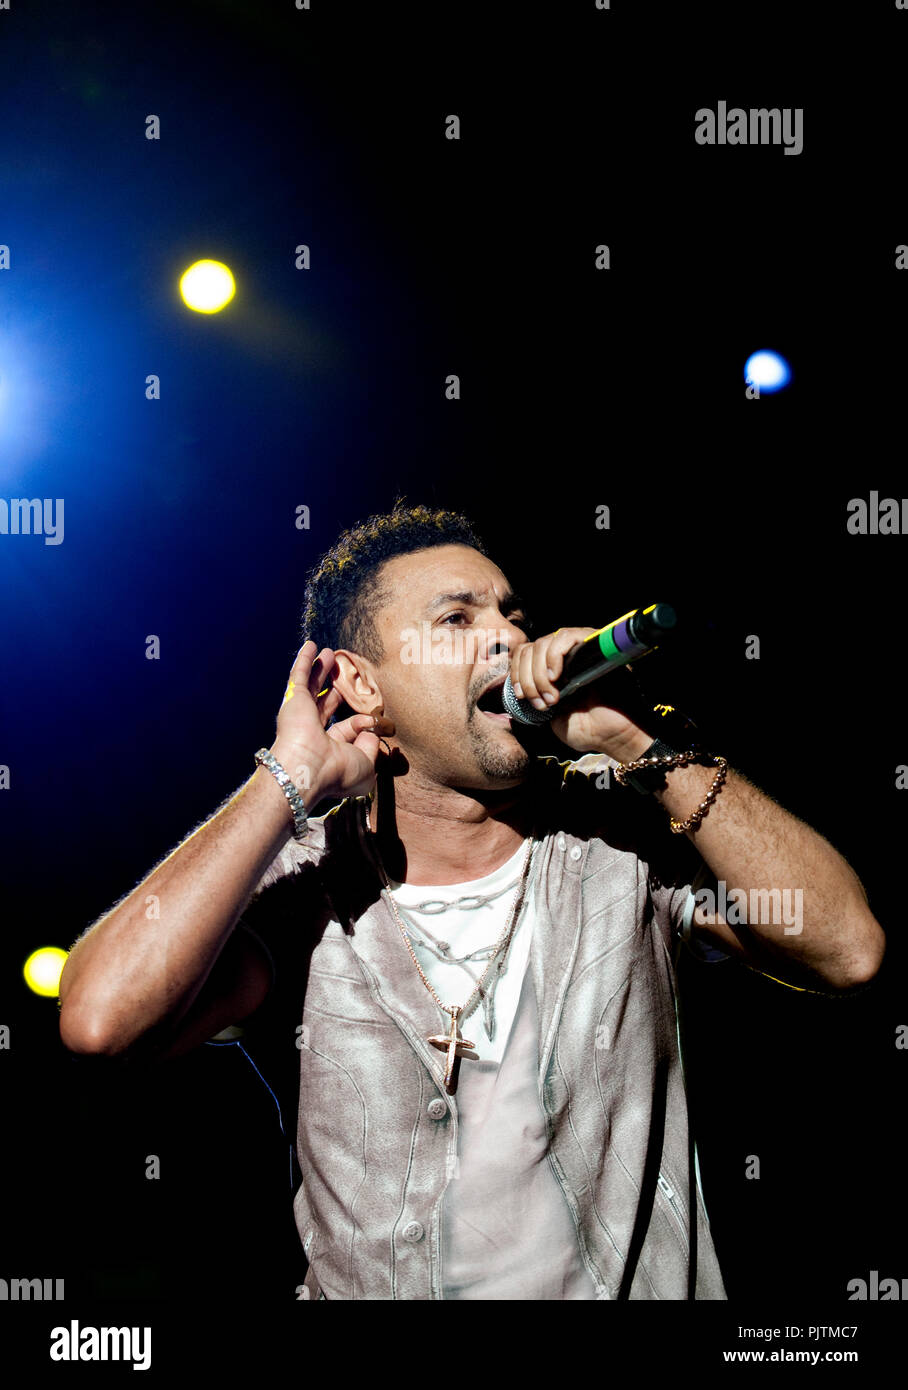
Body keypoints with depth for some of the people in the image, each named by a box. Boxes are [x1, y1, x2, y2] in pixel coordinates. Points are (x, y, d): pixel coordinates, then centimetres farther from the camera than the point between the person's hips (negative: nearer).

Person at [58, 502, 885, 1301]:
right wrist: (294, 778, -16)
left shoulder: (619, 822, -4)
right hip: (367, 1283, -1)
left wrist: (640, 742, -18)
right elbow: (104, 1014, -20)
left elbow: (846, 949, -14)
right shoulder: (306, 879, -5)